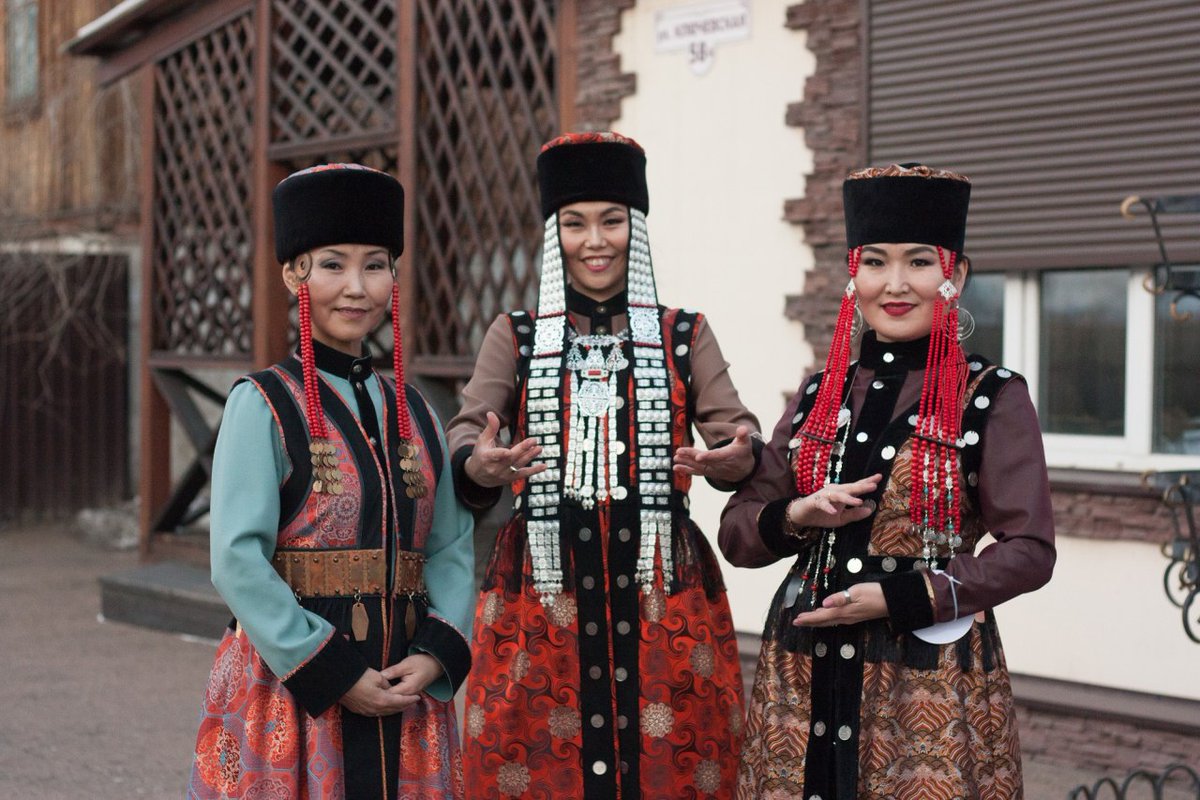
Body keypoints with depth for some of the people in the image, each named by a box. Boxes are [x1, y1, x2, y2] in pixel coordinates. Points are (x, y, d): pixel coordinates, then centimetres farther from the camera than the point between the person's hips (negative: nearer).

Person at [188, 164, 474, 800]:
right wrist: (333, 673, -16)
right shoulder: (262, 406, -6)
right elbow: (238, 562, -13)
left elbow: (452, 549, 6)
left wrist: (435, 654, -10)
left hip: (405, 693, 5)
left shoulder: (413, 413, 11)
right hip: (288, 691, -5)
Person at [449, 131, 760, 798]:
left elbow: (731, 427, -3)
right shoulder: (515, 337, 8)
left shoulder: (686, 336, 9)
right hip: (543, 591, 0)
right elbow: (466, 438, -3)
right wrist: (480, 468, -27)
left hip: (663, 591, 0)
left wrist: (738, 456, -27)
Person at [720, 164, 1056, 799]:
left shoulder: (993, 397, -3)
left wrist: (899, 598, -16)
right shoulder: (819, 395, 9)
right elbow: (735, 533, 11)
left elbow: (1029, 550, -8)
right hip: (804, 678, 4)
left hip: (933, 685, -3)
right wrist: (798, 516, -10)